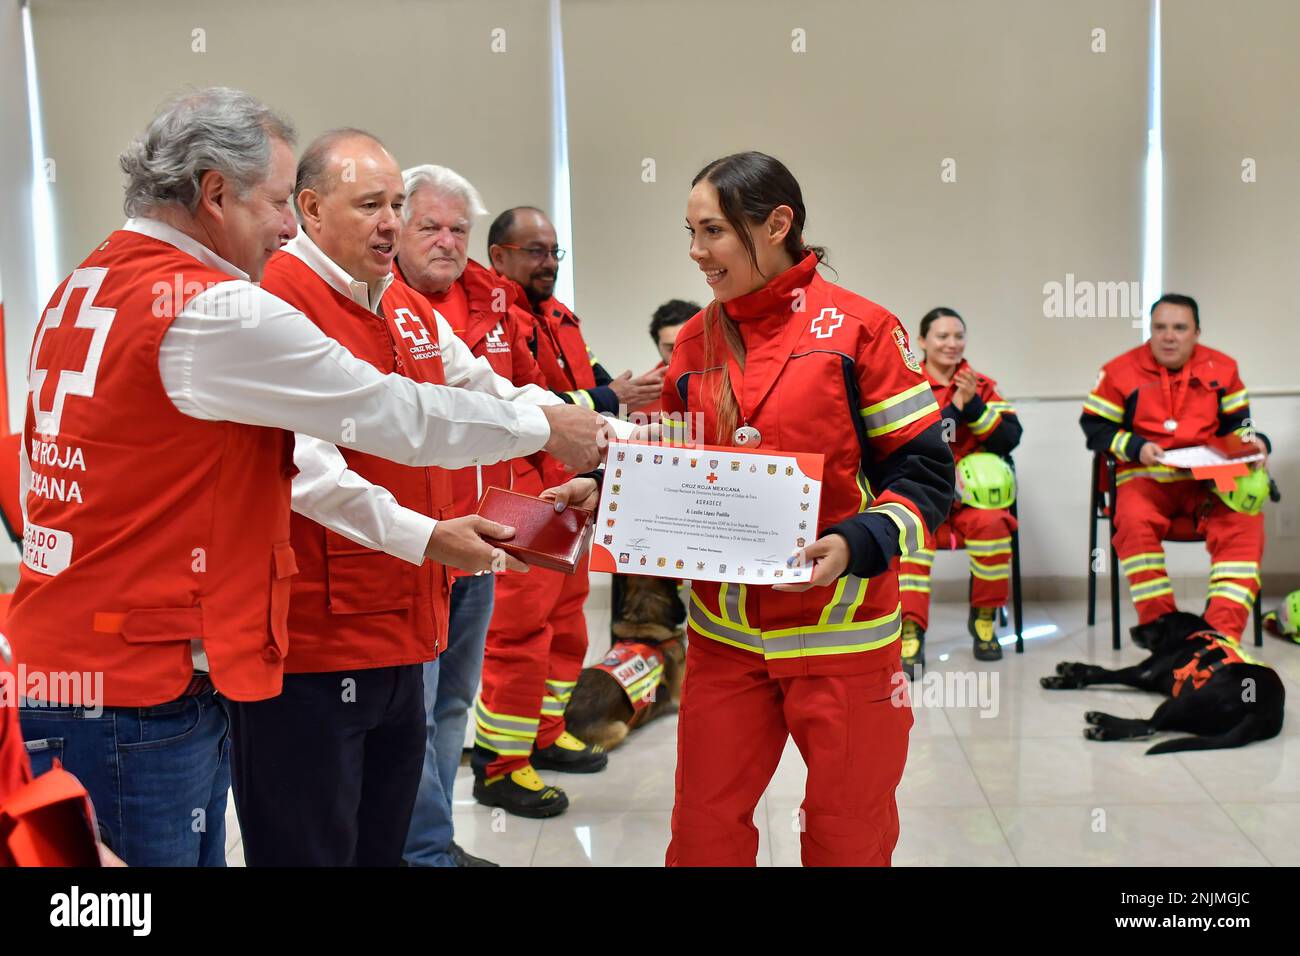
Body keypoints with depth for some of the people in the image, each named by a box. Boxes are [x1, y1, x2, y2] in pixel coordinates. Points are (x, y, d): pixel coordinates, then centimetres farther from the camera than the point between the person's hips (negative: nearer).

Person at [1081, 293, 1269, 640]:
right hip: (1146, 477, -2)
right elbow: (1095, 427, 3)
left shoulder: (1221, 368, 9)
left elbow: (1238, 423, 18)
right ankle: (1160, 625, -27)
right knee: (1134, 521, -34)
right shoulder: (1121, 371, 1)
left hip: (1210, 477, 2)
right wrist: (1136, 447, -12)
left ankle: (1222, 633, -28)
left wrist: (1254, 442, -4)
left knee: (1244, 522, -26)